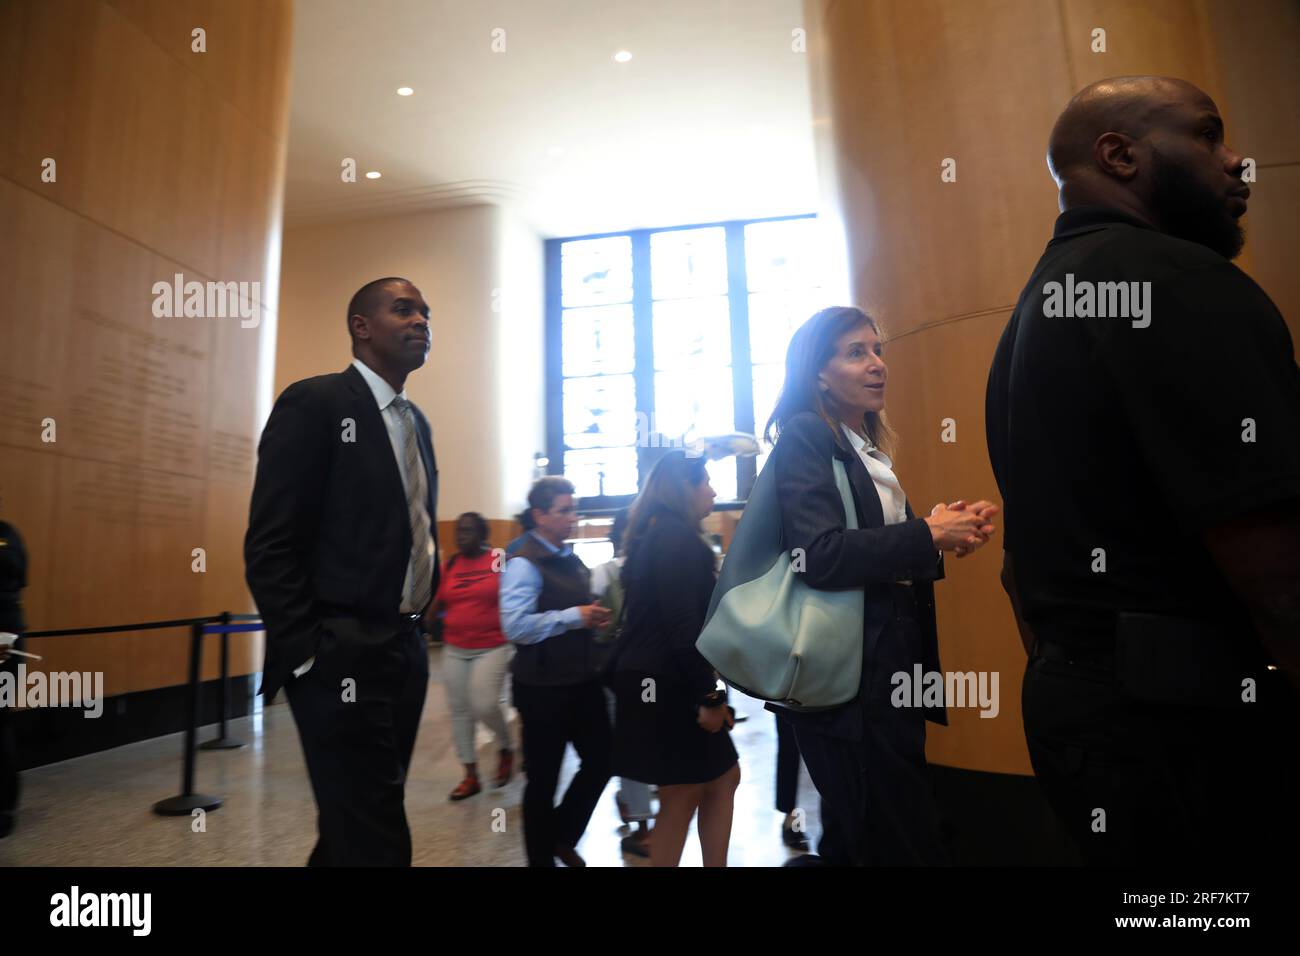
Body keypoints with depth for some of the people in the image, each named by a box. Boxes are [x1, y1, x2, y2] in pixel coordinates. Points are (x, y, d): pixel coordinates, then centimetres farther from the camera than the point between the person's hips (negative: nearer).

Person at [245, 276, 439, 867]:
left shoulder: (417, 423, 15)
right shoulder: (314, 403, -8)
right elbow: (269, 546, -12)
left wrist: (416, 630, 13)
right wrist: (307, 655, -15)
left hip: (405, 653, 8)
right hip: (341, 658, -7)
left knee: (358, 827, 19)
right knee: (373, 842, -2)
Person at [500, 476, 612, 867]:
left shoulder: (572, 560, 9)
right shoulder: (523, 564, -16)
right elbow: (515, 627, -26)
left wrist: (594, 617, 1)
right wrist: (575, 617, -23)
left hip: (583, 679, 8)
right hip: (543, 687, -7)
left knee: (601, 760, 14)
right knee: (543, 778, 9)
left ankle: (562, 835, 37)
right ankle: (541, 856, 32)